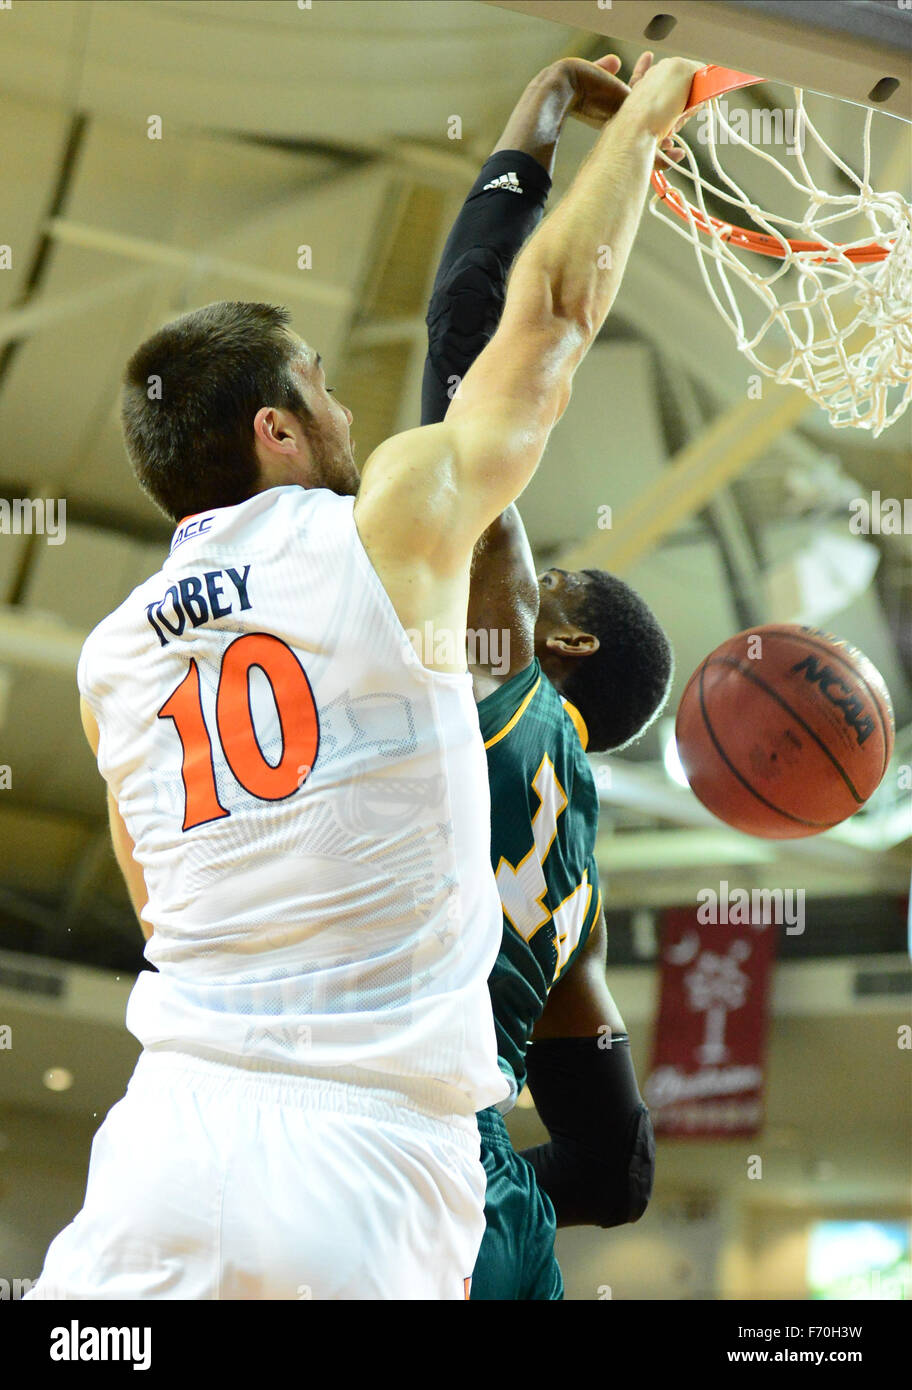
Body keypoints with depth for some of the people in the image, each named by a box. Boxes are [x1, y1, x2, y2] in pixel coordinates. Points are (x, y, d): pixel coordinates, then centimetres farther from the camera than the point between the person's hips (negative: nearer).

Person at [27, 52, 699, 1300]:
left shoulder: (110, 658, 10)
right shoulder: (388, 530, -2)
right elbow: (555, 307, 11)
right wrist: (641, 121, 26)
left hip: (173, 1119, 3)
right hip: (370, 1160, -3)